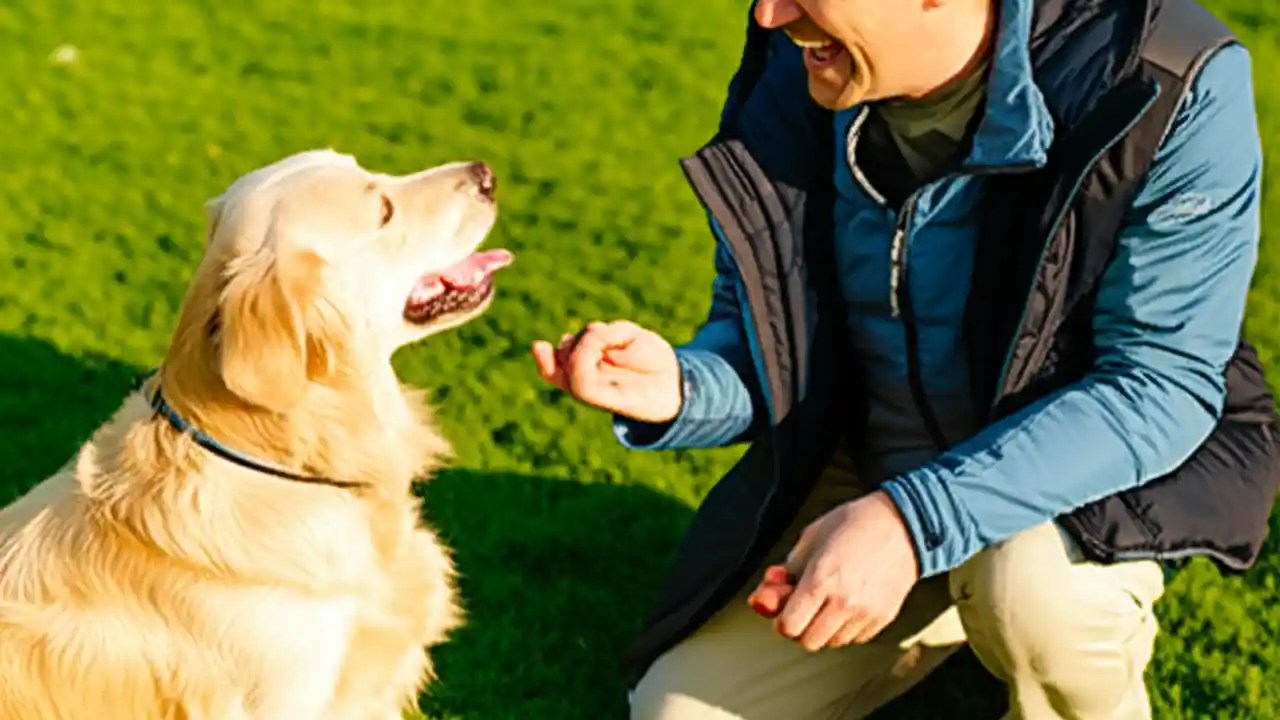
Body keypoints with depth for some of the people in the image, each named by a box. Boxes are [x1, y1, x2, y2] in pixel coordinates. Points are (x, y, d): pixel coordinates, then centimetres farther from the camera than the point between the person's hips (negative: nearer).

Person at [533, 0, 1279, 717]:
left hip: (1104, 466, -4)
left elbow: (1160, 385, -27)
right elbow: (757, 334, -1)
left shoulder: (1173, 91, -26)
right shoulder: (790, 80, -12)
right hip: (868, 466, 5)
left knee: (1036, 585, -37)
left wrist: (915, 521, -37)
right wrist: (680, 388, -25)